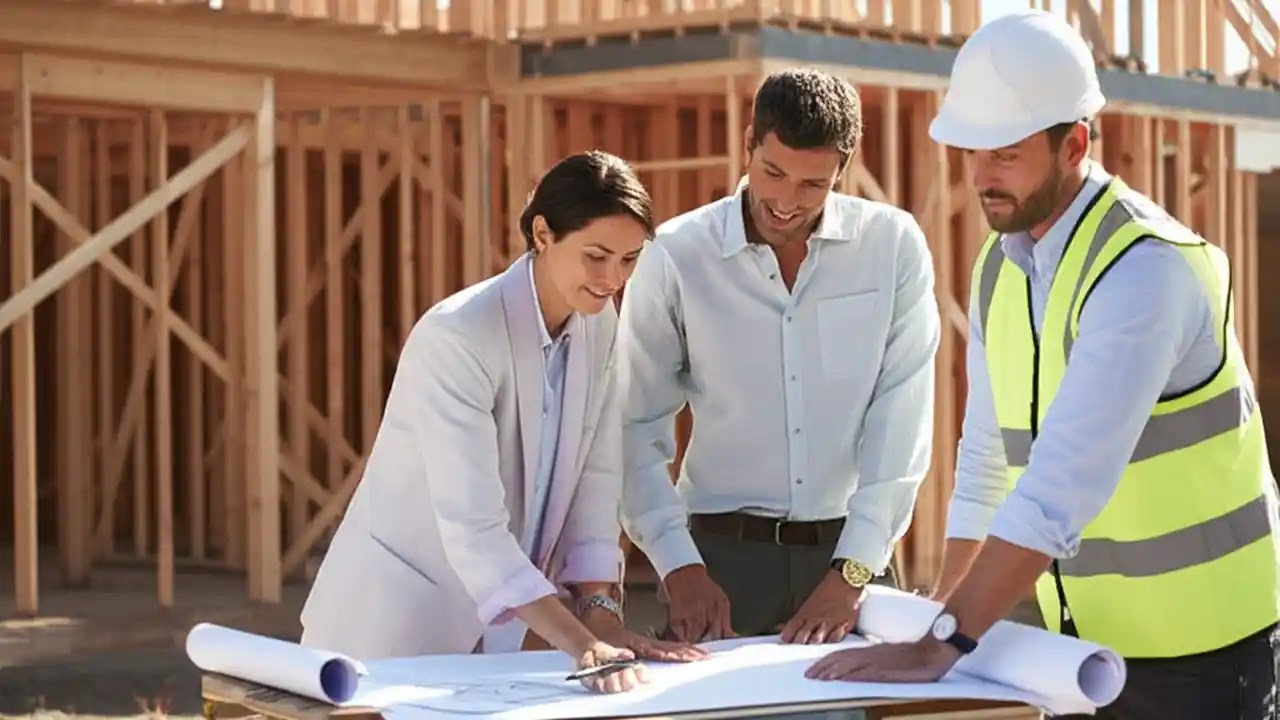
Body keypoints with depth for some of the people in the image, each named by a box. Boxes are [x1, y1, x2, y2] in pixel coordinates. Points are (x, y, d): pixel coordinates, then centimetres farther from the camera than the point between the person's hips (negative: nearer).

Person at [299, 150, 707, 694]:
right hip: (395, 629, -6)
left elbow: (595, 482, 2)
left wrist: (601, 615, -11)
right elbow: (471, 526, -30)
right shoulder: (456, 337, -23)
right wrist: (583, 646, -36)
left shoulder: (598, 327, 0)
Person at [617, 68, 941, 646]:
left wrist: (849, 575, -13)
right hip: (722, 555, 0)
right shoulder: (675, 257, -3)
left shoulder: (893, 246, -2)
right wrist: (680, 568, -12)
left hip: (853, 553, 1)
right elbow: (636, 427, -1)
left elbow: (900, 420, -6)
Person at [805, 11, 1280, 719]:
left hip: (1203, 649, -7)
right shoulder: (999, 268, 5)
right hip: (1092, 643, 7)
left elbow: (1066, 482, -29)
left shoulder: (1146, 269, -21)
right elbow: (987, 458, 15)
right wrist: (943, 610, 14)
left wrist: (942, 642, -32)